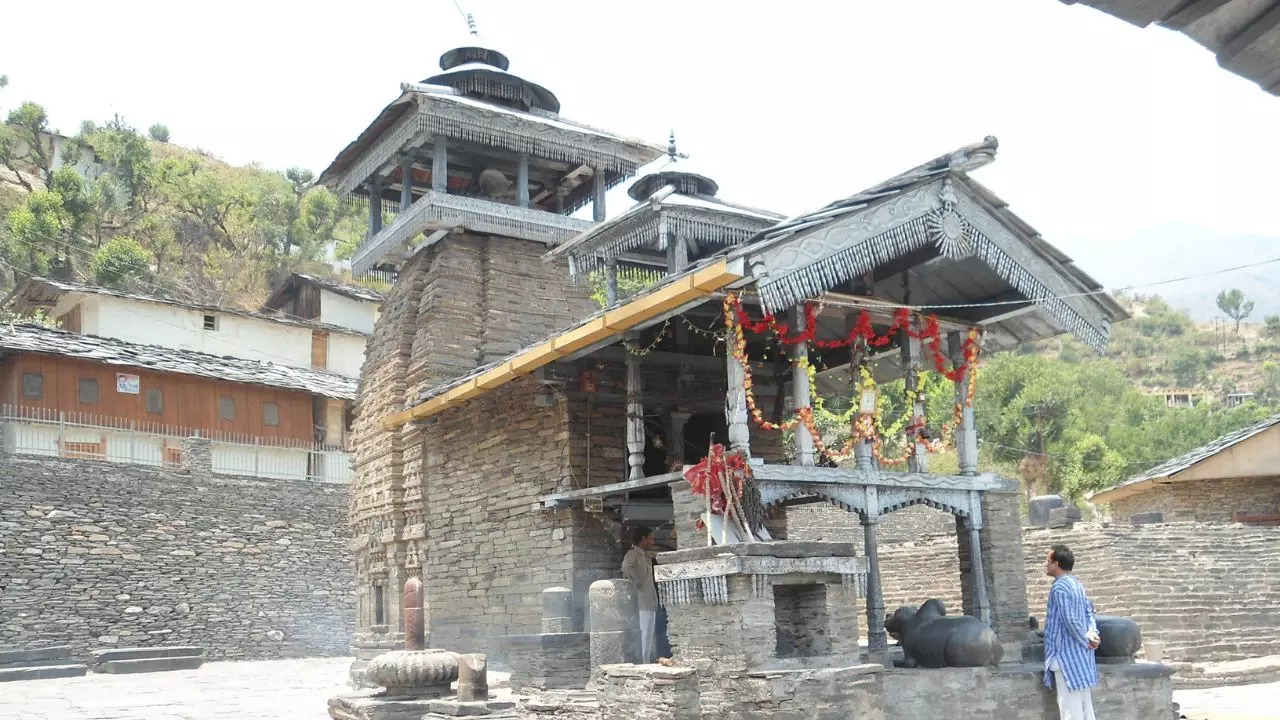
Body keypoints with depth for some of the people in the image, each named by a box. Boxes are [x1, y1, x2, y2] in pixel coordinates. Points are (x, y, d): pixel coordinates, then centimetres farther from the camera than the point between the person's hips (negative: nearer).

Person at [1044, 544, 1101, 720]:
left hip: (1067, 653, -9)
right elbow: (1089, 612, 9)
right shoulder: (1078, 584, 13)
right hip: (1081, 654, 9)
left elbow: (1070, 620, -21)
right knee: (1084, 705, 11)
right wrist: (1092, 634, -6)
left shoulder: (1059, 587, -16)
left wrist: (1085, 641, -9)